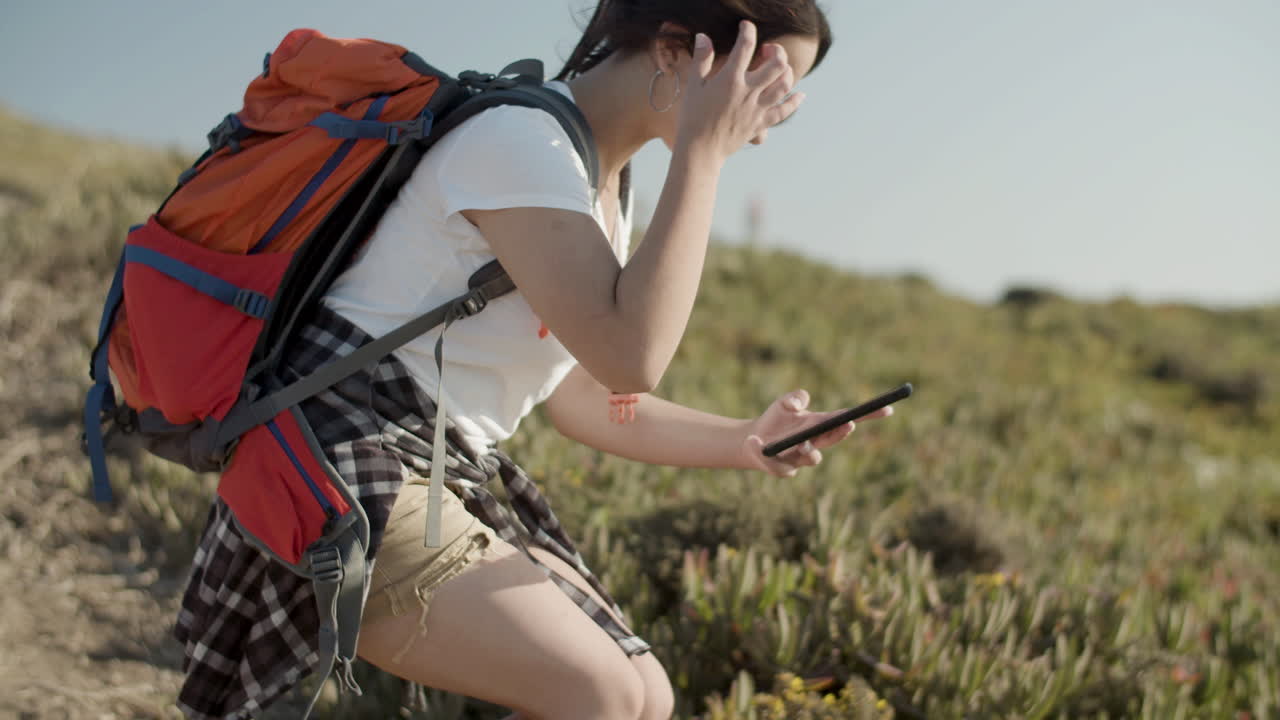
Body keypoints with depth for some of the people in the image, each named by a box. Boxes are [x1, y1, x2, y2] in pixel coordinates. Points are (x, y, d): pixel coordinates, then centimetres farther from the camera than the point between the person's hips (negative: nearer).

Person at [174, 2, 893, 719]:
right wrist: (701, 152, -20)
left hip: (440, 483, 10)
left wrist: (741, 440, 6)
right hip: (345, 468, -10)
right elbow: (630, 356, -27)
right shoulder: (519, 139, -18)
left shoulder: (605, 194, 13)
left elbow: (583, 398, 18)